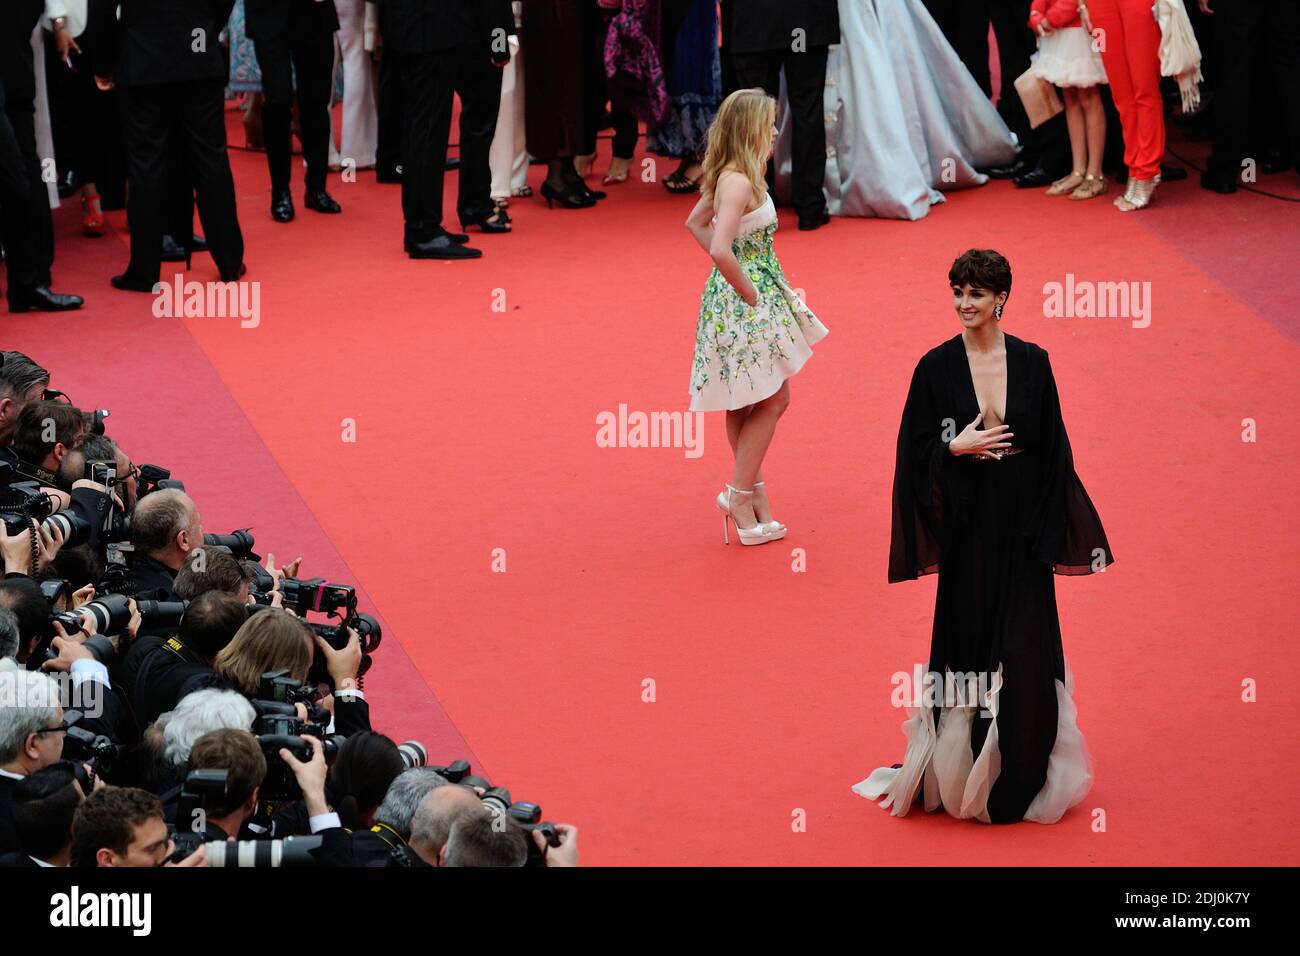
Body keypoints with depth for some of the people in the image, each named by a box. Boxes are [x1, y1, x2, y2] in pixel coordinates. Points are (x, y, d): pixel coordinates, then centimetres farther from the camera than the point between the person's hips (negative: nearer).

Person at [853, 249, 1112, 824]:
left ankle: (1019, 775, 13)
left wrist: (1050, 528, -1)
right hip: (965, 524, -1)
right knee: (968, 640, 5)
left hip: (1021, 525, 1)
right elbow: (915, 450, 0)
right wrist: (956, 446, -18)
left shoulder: (1032, 362, 0)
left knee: (1023, 651, 1)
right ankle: (963, 768, 17)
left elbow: (1053, 449, 3)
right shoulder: (936, 367, -3)